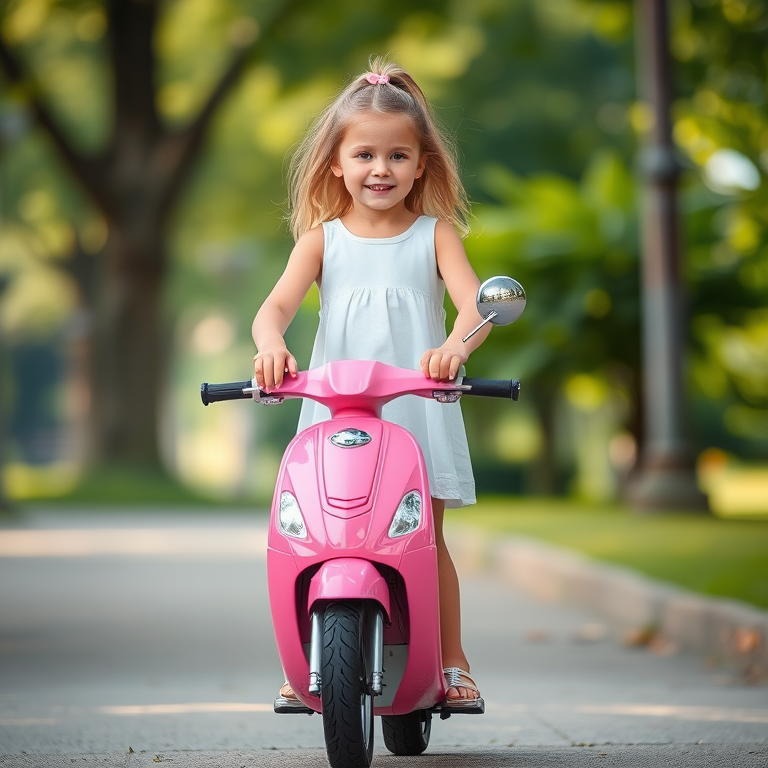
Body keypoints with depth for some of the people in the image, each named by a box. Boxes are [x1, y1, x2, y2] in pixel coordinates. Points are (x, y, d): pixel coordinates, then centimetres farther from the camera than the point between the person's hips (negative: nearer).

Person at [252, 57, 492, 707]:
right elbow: (278, 303, -4)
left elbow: (474, 301, -9)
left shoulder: (435, 234, 6)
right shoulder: (322, 238, 9)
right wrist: (271, 344, -28)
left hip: (417, 408, -1)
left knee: (425, 535, 1)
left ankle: (452, 661, 12)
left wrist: (456, 344, -32)